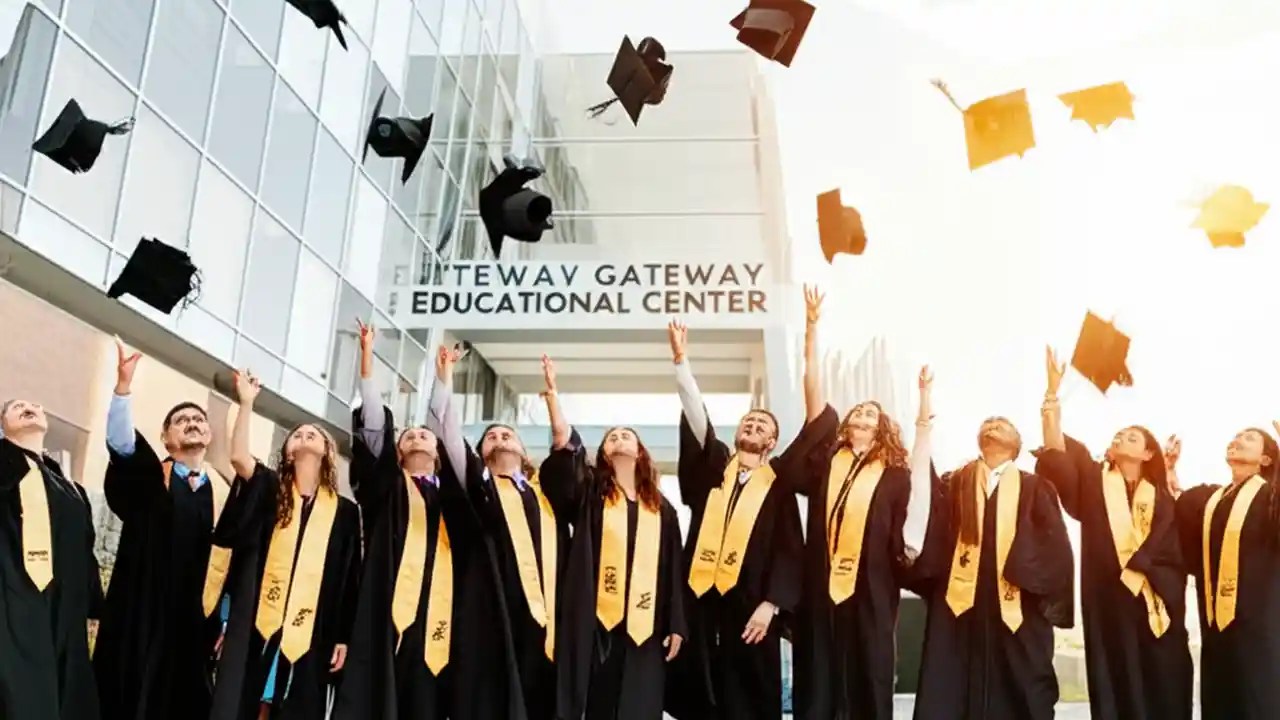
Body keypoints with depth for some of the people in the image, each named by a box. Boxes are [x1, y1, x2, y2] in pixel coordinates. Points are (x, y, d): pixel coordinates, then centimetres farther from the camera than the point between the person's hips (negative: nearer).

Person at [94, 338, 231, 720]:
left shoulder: (225, 491, 9)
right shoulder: (147, 479, 5)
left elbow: (235, 560, 8)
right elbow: (121, 442, -15)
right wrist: (124, 384, -30)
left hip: (198, 626, 2)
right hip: (142, 620, -1)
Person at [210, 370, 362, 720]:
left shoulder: (344, 511, 10)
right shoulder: (270, 491, 11)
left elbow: (349, 580, 8)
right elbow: (238, 457, -9)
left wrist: (342, 637, 4)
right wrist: (246, 402, -8)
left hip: (311, 632, 0)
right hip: (256, 624, 0)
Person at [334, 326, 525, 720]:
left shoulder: (450, 490, 20)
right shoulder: (386, 485, 17)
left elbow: (454, 432, 7)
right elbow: (374, 424, 6)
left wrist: (443, 379, 2)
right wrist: (367, 360, -1)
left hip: (441, 612, 1)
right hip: (391, 611, -1)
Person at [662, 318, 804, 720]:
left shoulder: (776, 484, 7)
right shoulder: (712, 466, 13)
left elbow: (789, 549, 1)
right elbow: (695, 416, 2)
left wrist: (771, 603, -10)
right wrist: (681, 360, -8)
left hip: (751, 605, -2)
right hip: (700, 598, 2)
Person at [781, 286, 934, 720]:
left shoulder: (894, 474, 9)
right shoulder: (826, 459, 9)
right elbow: (813, 391, 5)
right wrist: (812, 326, 1)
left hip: (871, 589, -1)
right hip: (822, 584, 1)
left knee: (868, 683, 5)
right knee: (818, 682, 5)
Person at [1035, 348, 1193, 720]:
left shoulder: (1160, 498, 9)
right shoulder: (1093, 479, 8)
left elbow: (1172, 556, 3)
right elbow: (1056, 449, -6)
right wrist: (1053, 388, -14)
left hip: (1153, 605, 1)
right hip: (1107, 601, -1)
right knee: (1115, 689, 0)